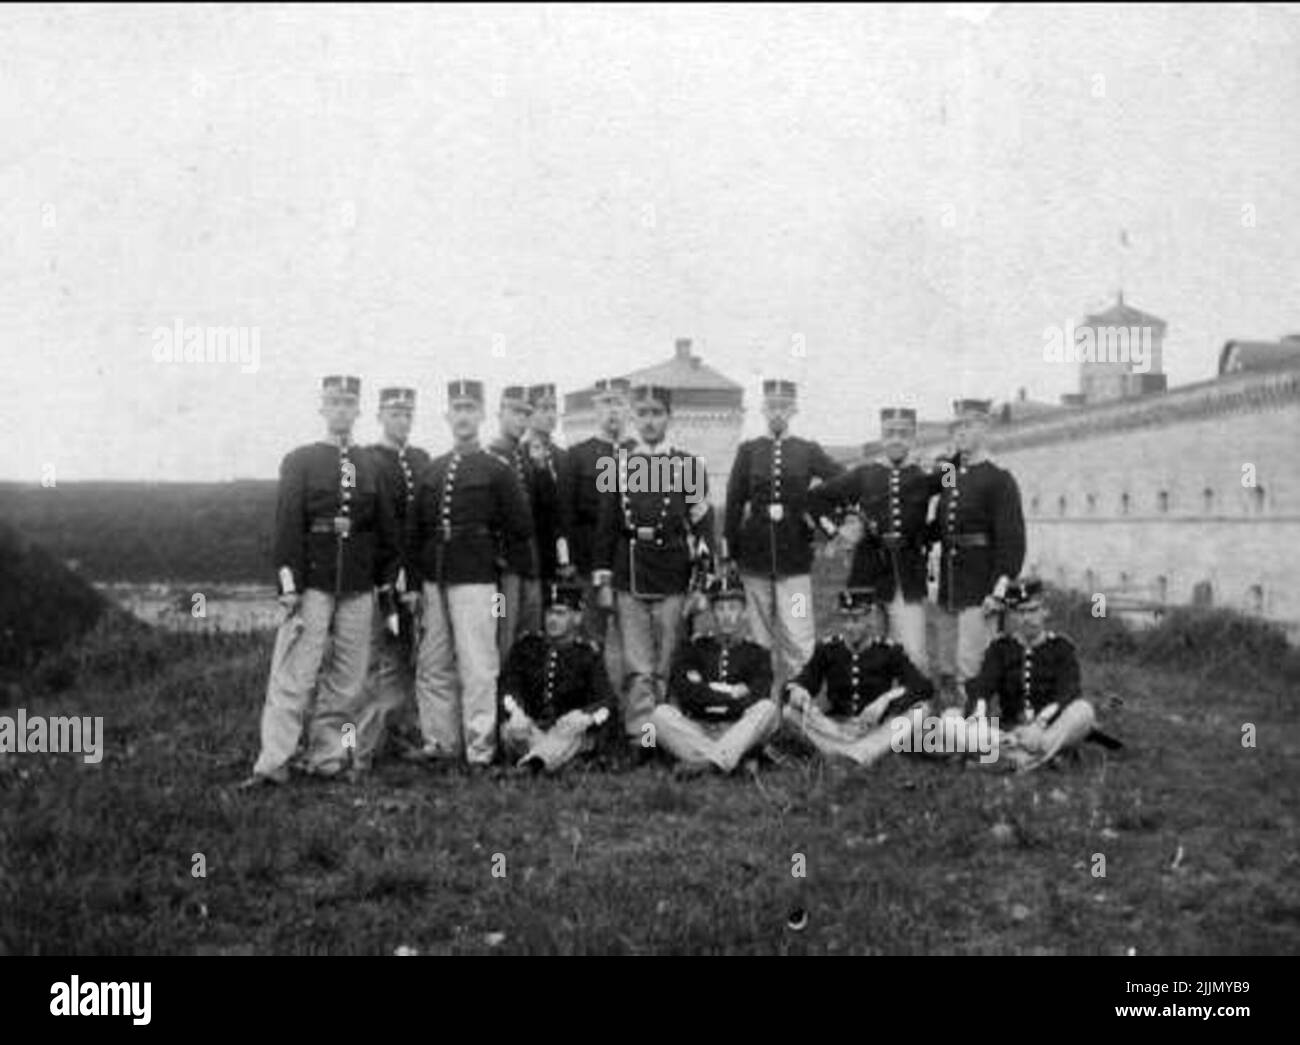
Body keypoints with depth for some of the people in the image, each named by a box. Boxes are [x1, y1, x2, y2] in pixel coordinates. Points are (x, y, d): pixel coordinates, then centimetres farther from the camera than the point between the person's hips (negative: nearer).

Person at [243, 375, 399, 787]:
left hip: (358, 588, 3)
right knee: (295, 673, -6)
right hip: (312, 583, -3)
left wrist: (388, 584, 9)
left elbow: (387, 529, 14)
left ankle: (327, 757, 13)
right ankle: (272, 763, -5)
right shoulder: (299, 462, 3)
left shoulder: (371, 467, 12)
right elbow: (287, 524, -3)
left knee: (349, 678, 4)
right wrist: (289, 584, -11)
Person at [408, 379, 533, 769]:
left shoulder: (497, 471, 2)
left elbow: (519, 528, 1)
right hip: (434, 583, 5)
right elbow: (418, 531, 17)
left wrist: (508, 571, -2)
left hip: (475, 580, -5)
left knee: (477, 668, -6)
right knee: (433, 668, 7)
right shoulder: (430, 473, 15)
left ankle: (480, 750, -2)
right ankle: (440, 743, 16)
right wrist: (417, 583, 12)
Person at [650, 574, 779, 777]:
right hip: (696, 731, 1)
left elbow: (757, 697, -4)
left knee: (769, 709, -29)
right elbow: (682, 691, -1)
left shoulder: (757, 653, 15)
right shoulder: (693, 648, 17)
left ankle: (709, 762, -42)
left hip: (740, 733, -1)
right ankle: (735, 761, -38)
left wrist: (707, 693, -6)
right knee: (660, 714, -26)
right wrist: (732, 694, -3)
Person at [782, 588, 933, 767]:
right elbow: (799, 684, -4)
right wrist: (799, 695, -29)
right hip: (835, 728, 1)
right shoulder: (828, 649, 1)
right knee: (790, 712, -23)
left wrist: (887, 699, -31)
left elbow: (925, 687, -14)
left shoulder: (888, 650, -4)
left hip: (876, 730, -1)